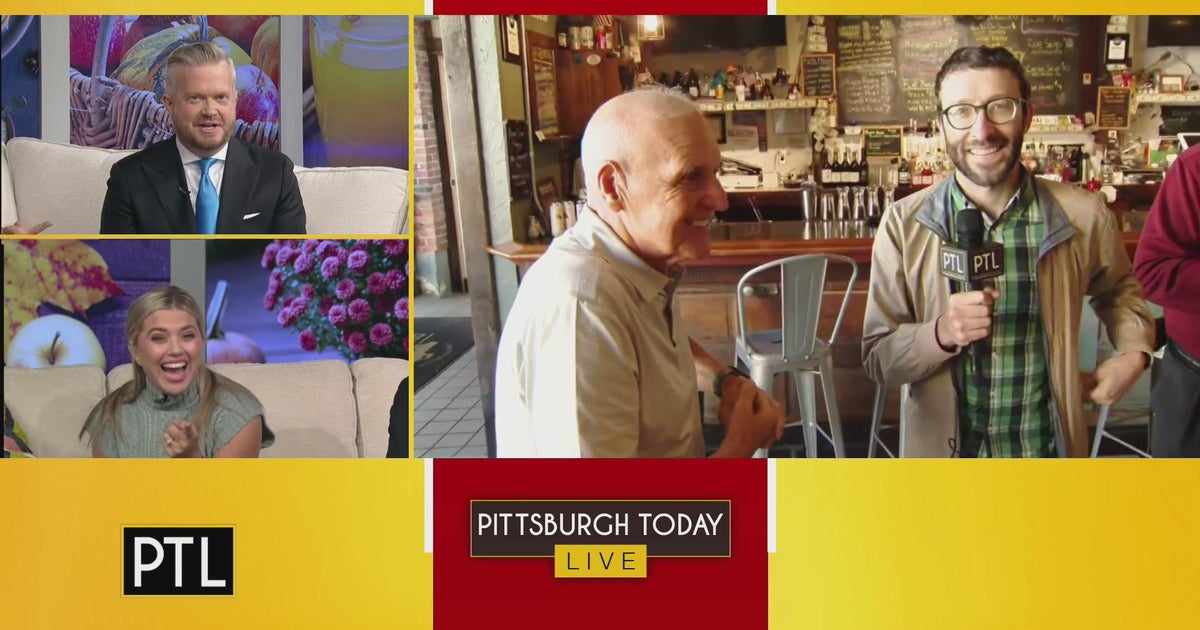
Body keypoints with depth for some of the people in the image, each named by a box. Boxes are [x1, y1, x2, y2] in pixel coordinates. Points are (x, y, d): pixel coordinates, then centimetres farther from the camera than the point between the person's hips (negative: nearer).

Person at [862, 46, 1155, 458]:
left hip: (1050, 446, 1)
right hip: (945, 450, -1)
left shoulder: (1082, 217, -9)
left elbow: (1119, 292, 13)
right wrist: (941, 334, -27)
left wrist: (1134, 351, -4)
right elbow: (877, 359, -10)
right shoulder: (904, 226, -13)